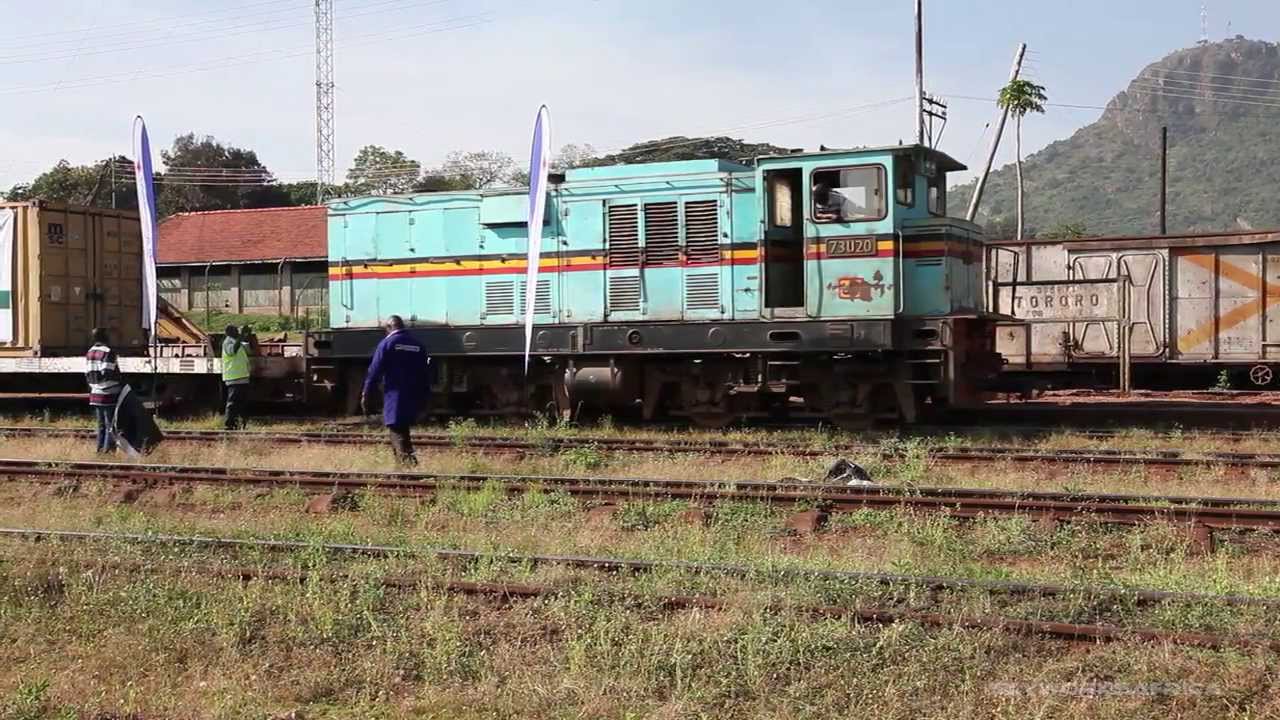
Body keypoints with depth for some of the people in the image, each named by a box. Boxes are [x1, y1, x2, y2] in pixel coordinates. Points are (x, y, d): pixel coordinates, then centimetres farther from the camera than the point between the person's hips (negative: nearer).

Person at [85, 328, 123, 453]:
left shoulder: (89, 353, 10)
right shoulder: (108, 352, -14)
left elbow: (87, 374, 10)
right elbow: (107, 373, -20)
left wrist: (93, 387, 17)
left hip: (95, 395, 7)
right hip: (109, 395, -7)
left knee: (101, 424, 15)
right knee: (111, 424, -1)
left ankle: (100, 447, 16)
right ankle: (108, 447, -2)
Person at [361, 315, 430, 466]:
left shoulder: (387, 343, -5)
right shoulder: (418, 345, 10)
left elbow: (375, 370, -9)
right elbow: (425, 373, 12)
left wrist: (365, 394, -5)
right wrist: (423, 396, 18)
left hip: (394, 394, -5)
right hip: (413, 396, 5)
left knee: (396, 429, -5)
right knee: (403, 427, 18)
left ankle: (405, 458, -19)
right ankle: (405, 458, 21)